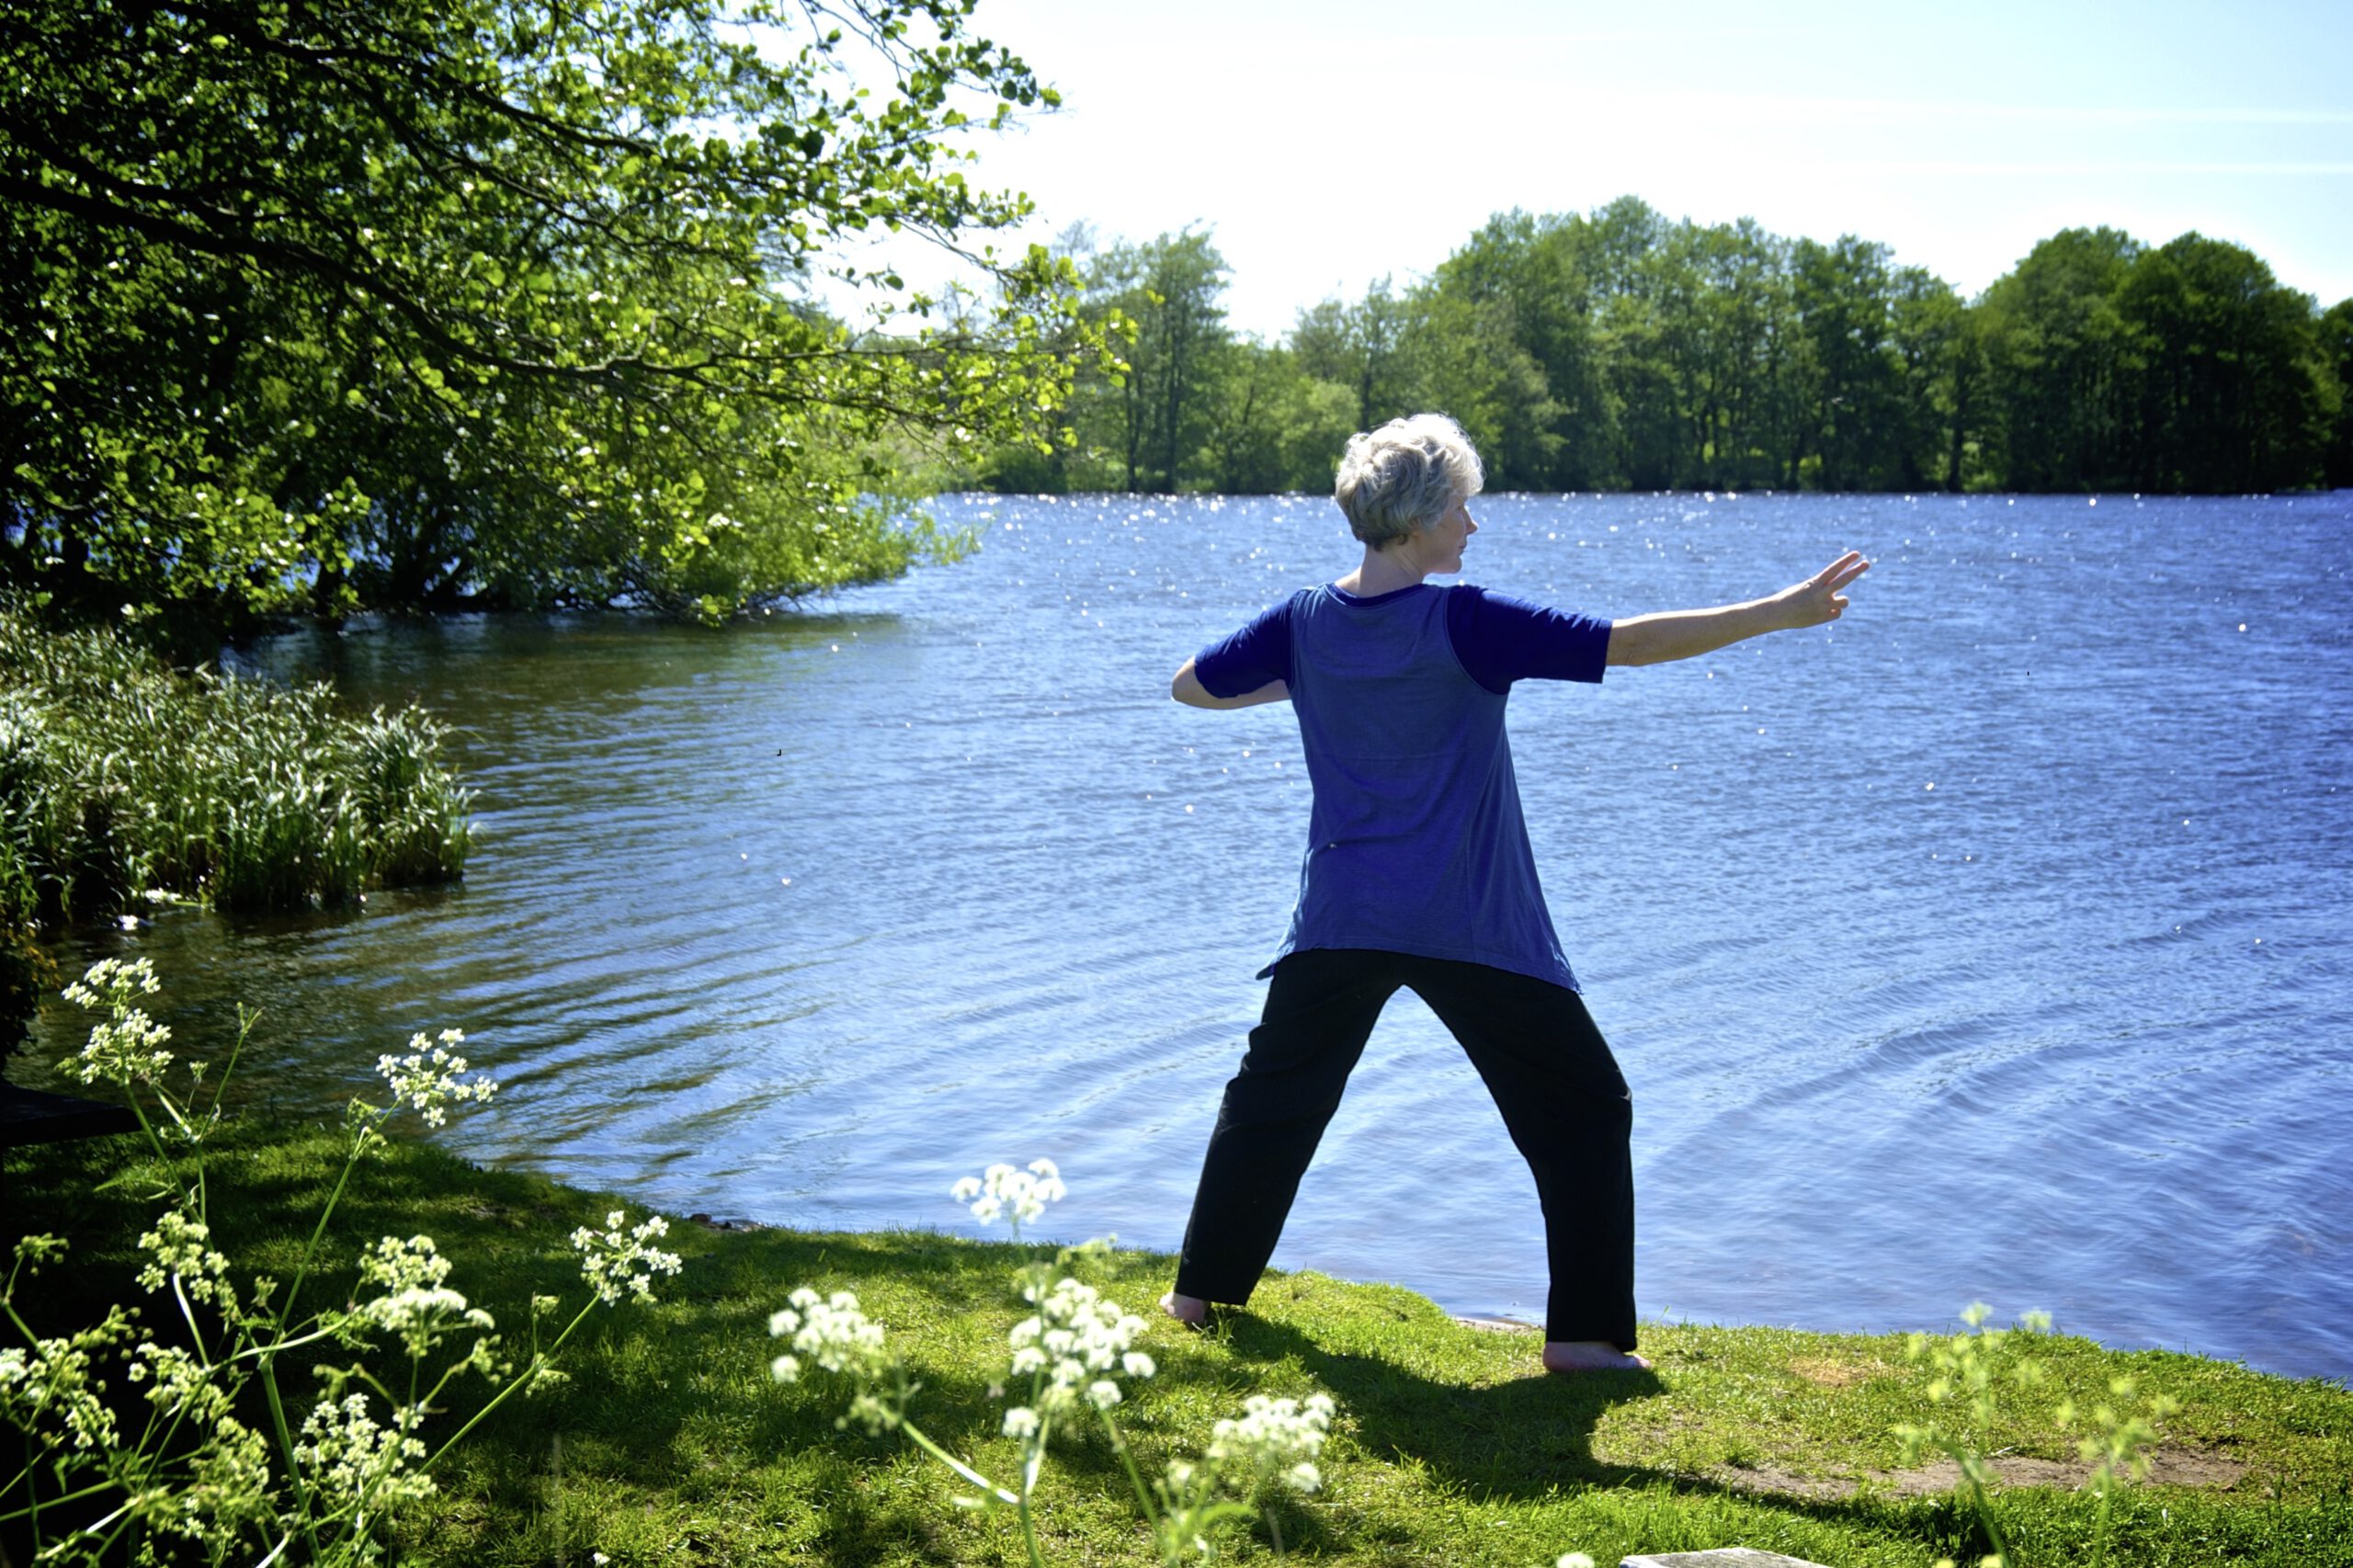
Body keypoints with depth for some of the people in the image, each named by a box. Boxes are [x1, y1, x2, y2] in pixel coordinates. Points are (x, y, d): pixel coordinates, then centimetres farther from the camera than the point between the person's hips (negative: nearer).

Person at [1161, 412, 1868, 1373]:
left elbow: (1190, 685, 12)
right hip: (1473, 931, -4)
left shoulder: (1304, 623, -1)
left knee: (1273, 1095, 22)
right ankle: (1583, 1332, 8)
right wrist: (1782, 612, -14)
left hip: (1339, 922, 5)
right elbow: (1629, 644, -18)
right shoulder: (1463, 622, -15)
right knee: (1581, 1110, 9)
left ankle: (1203, 1287, 29)